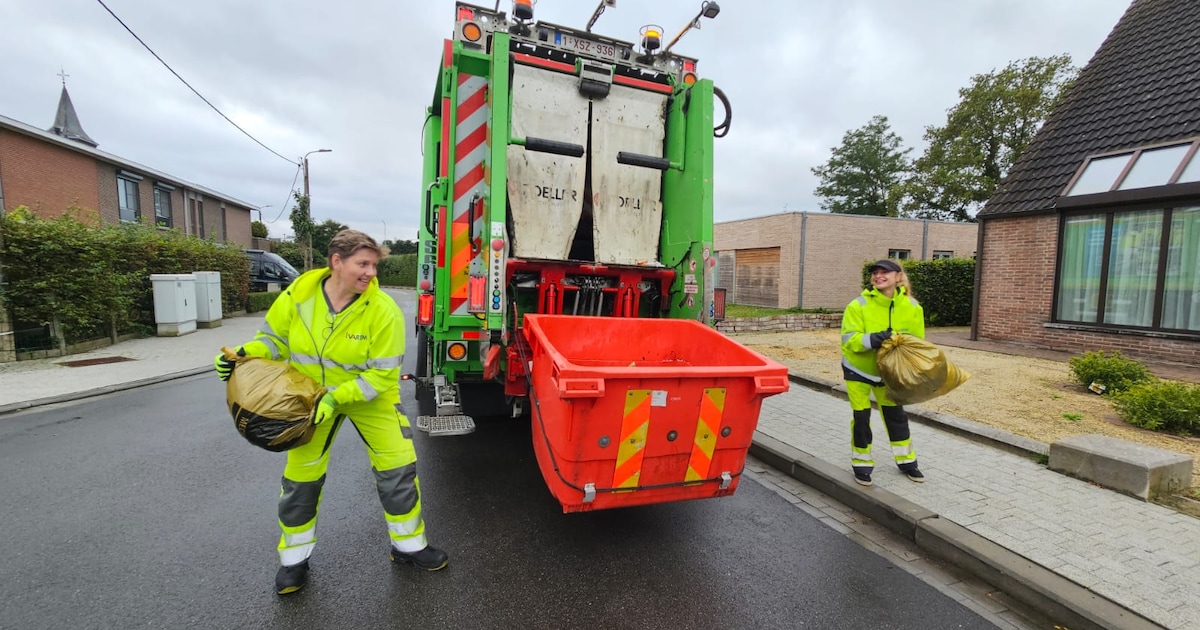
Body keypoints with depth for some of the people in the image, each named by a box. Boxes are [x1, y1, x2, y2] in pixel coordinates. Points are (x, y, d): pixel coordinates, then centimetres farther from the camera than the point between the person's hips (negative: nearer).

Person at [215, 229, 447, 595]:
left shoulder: (383, 310, -26)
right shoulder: (298, 294, -17)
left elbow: (381, 375, -23)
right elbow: (276, 338, 0)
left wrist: (337, 398, -31)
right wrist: (246, 354, -19)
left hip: (370, 398, -2)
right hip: (310, 396, 2)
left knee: (398, 469, -4)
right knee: (300, 478, 10)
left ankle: (408, 546, 19)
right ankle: (294, 559, 34)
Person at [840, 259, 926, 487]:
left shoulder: (911, 307, -12)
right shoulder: (858, 305, -22)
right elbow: (849, 339, -24)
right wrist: (872, 339, -41)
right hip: (858, 368, -3)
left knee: (895, 414, 14)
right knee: (861, 416, 2)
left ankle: (906, 461, 33)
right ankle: (862, 464, 18)